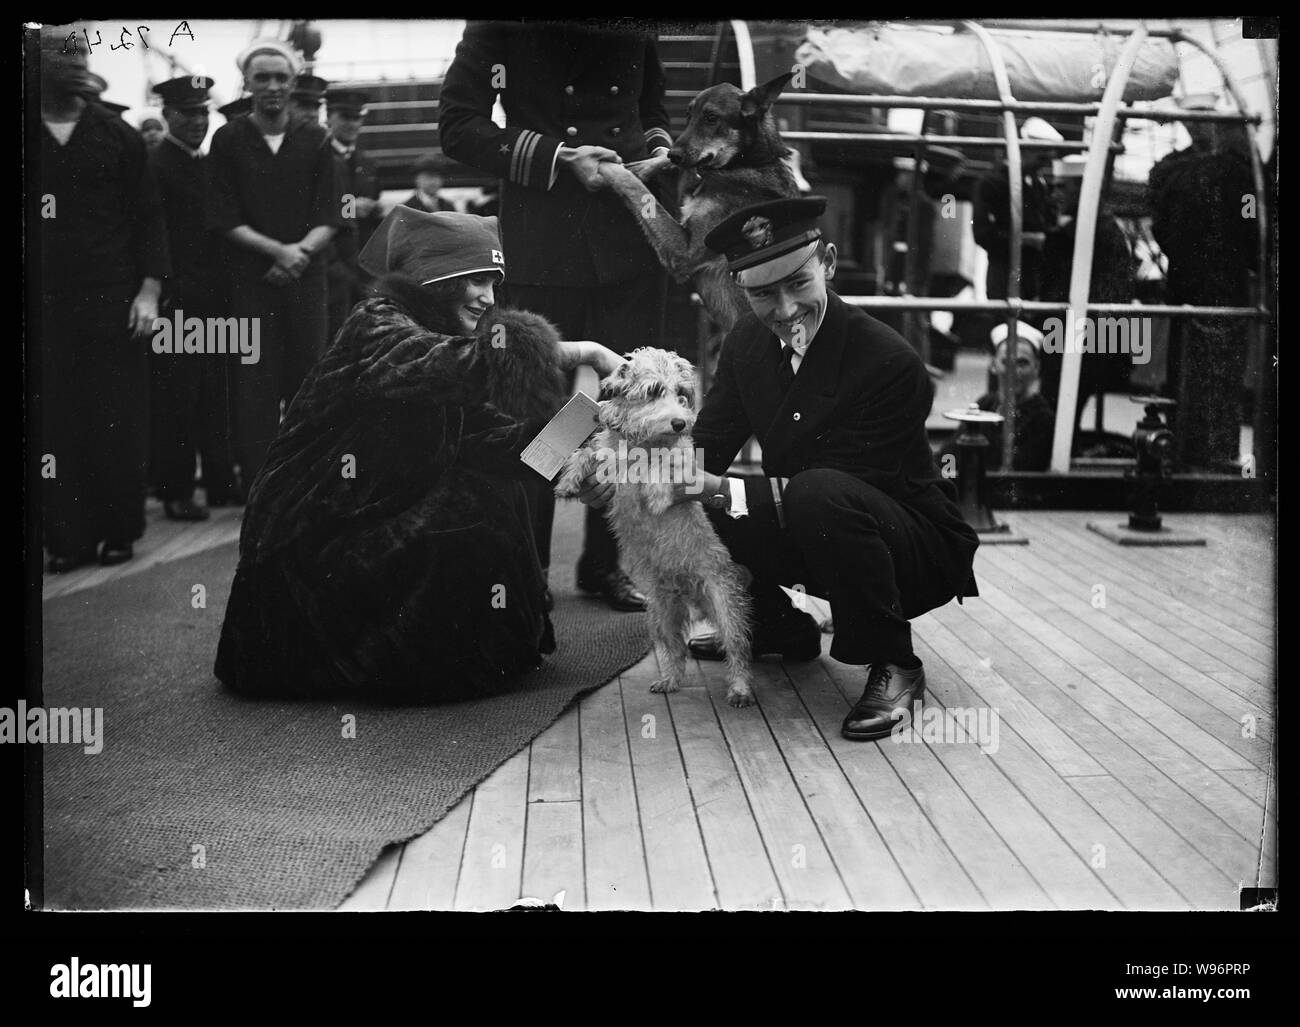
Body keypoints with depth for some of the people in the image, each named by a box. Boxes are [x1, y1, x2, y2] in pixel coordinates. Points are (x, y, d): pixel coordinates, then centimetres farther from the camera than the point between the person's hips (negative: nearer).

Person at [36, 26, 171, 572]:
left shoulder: (118, 136, 5)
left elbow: (148, 216, 4)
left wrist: (149, 290, -5)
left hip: (113, 302, 0)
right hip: (47, 306, 0)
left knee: (119, 423, 3)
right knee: (55, 424, 1)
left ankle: (119, 530, 13)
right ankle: (69, 536, 8)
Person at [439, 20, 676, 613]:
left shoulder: (636, 30, 9)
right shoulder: (500, 29, -2)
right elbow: (457, 125, -5)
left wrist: (658, 149, 3)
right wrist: (558, 157, -14)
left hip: (632, 236, 4)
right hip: (545, 244, -3)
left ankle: (606, 563, 15)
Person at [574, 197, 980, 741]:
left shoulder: (891, 362, -25)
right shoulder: (748, 342, -3)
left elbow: (835, 490, -26)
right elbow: (707, 447, -2)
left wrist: (724, 490, -36)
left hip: (918, 548, -7)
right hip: (807, 536, 7)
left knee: (818, 494, -37)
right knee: (685, 503, -7)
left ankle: (893, 665, -16)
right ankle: (780, 629, 16)